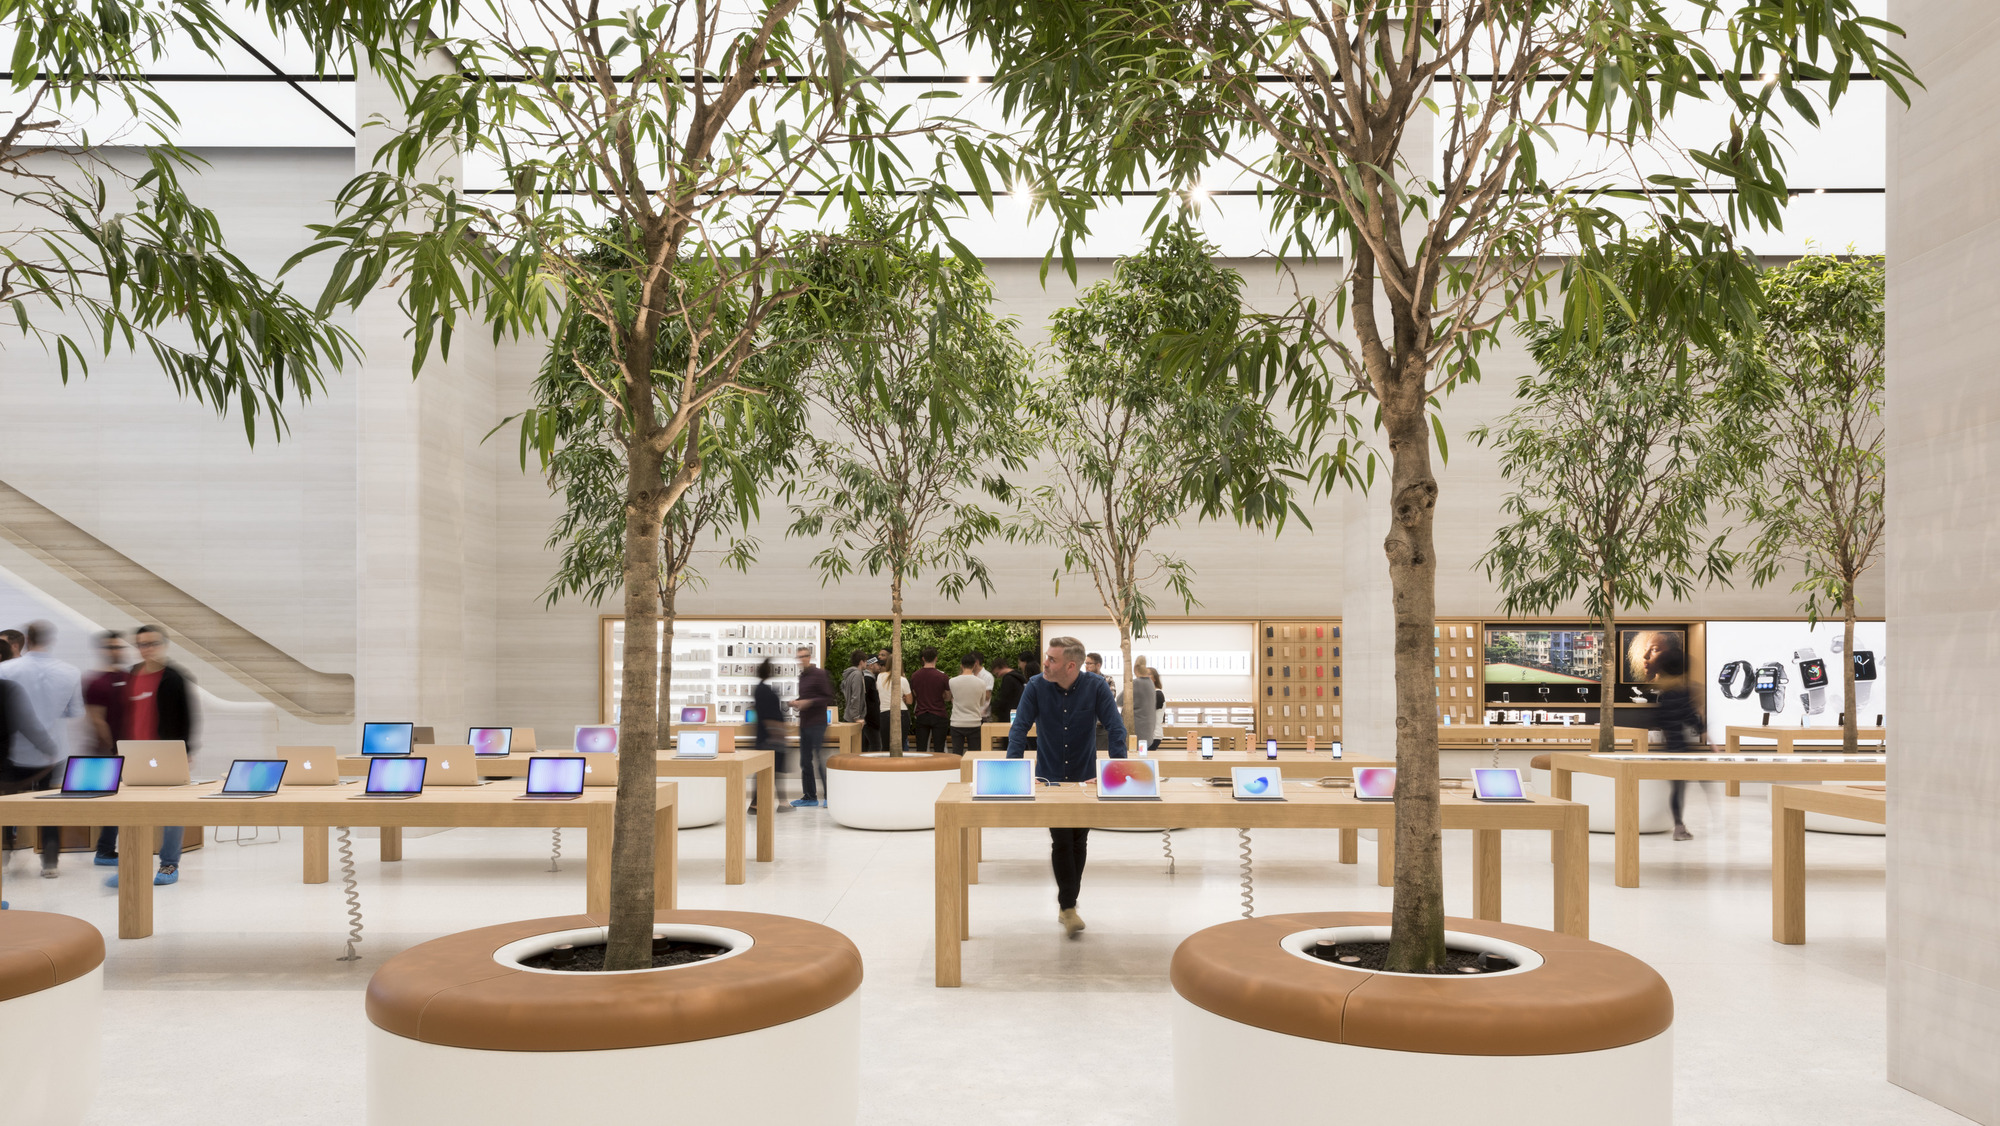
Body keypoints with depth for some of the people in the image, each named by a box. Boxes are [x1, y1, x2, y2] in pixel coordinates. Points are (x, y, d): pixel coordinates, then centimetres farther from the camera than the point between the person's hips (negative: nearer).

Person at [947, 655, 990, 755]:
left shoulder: (953, 682, -7)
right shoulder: (981, 683, -7)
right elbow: (982, 702, 7)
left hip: (957, 723, 0)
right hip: (974, 723, 0)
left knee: (956, 755, 6)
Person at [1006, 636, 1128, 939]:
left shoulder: (1096, 687, -11)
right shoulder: (1037, 687, -10)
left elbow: (1116, 728, -12)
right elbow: (1020, 727, -11)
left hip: (1085, 778, 1)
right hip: (1049, 778, -1)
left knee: (1079, 842, 9)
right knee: (1061, 841, -9)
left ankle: (1067, 905, 24)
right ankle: (1069, 907, 0)